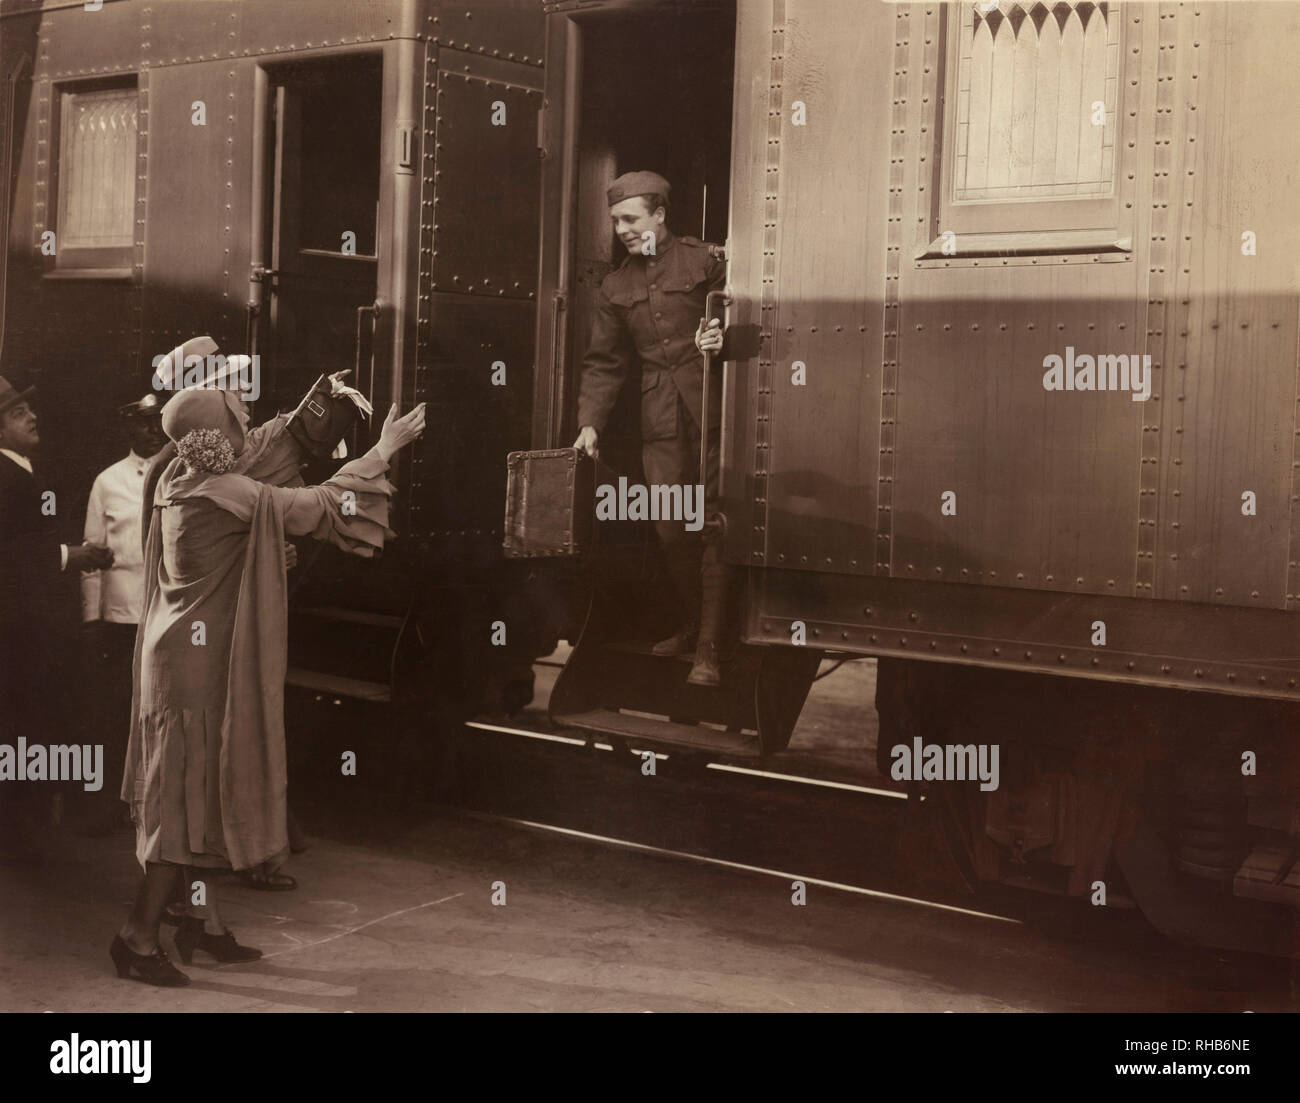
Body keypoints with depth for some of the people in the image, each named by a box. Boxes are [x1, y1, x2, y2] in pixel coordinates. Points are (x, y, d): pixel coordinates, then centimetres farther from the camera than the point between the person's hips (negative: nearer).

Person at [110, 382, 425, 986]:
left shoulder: (178, 482, 3)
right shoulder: (235, 498, -22)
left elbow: (234, 469, 25)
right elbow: (320, 505, -14)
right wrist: (383, 450, -5)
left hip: (180, 659, 9)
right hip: (204, 666, -9)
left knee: (203, 795, 16)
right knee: (192, 800, -2)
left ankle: (205, 921, 25)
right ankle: (138, 938, 4)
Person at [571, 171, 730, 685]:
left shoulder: (705, 260, 2)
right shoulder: (616, 286, 15)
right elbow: (604, 362, 15)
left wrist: (724, 339, -19)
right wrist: (590, 421, 5)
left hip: (709, 407, -4)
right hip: (659, 417, 4)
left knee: (709, 523, -5)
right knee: (669, 527, 5)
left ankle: (708, 647, -3)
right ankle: (690, 625, 26)